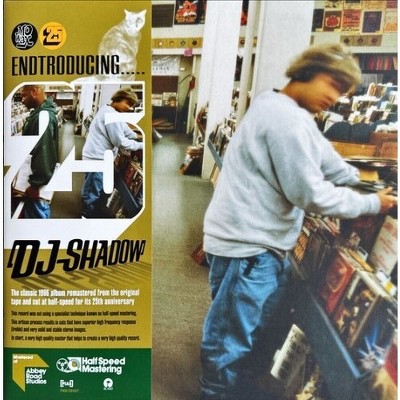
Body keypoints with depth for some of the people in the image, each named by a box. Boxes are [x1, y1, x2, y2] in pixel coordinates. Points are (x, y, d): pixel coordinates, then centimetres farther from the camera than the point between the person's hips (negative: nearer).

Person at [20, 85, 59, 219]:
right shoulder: (42, 113, 11)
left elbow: (43, 152, -26)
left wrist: (36, 183, -22)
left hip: (39, 179, -10)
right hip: (41, 175, 10)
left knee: (35, 213, 0)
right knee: (40, 210, 19)